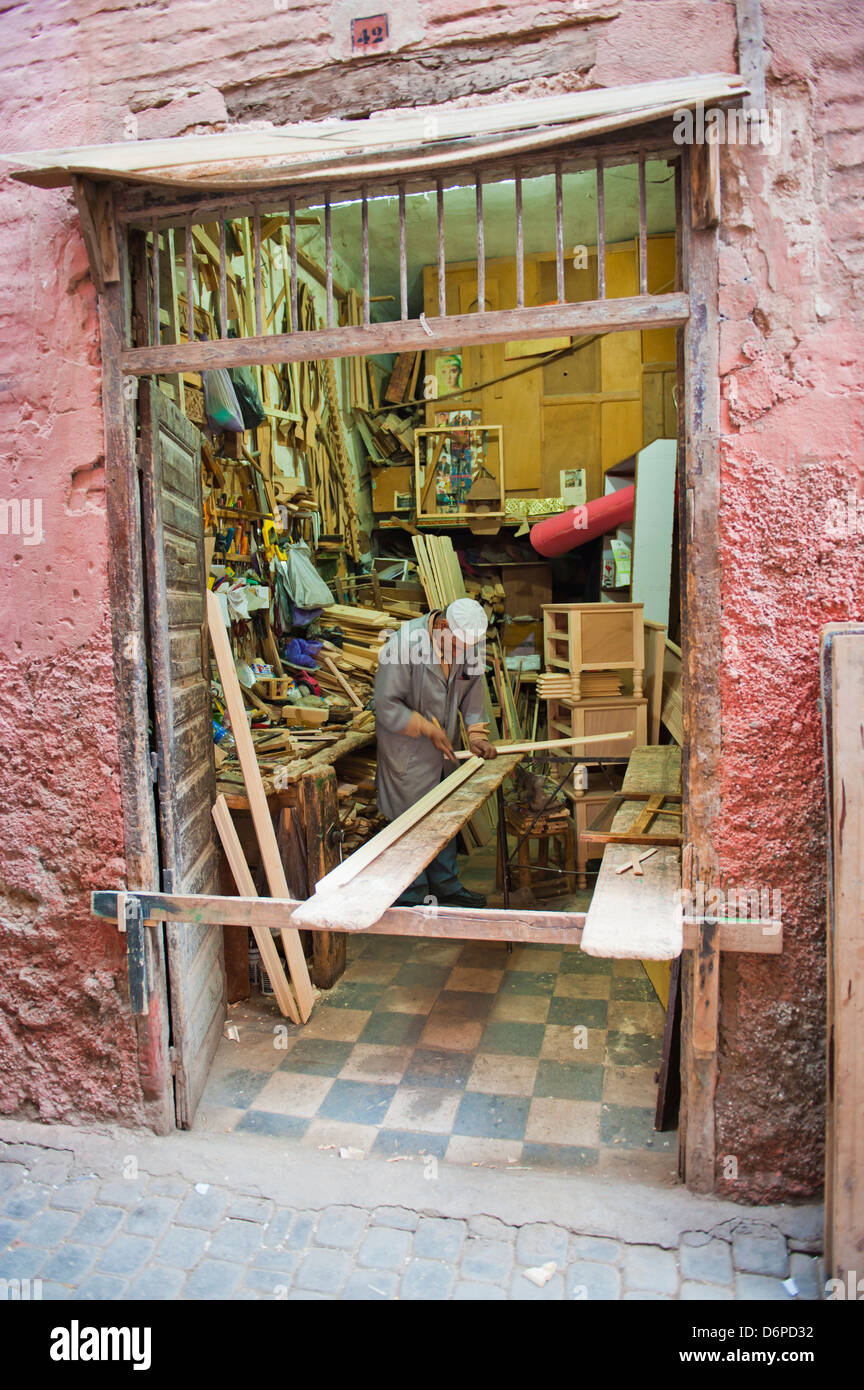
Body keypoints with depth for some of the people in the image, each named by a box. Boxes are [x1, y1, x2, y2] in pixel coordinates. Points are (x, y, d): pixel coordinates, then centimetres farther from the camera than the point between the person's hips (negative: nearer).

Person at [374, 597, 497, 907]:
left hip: (442, 747, 7)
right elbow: (386, 706, -22)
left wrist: (476, 735, -2)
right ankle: (410, 898, 12)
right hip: (406, 748, -6)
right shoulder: (405, 643, -26)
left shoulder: (469, 644, -6)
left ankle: (445, 885, 30)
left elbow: (472, 691, 8)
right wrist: (428, 729, -20)